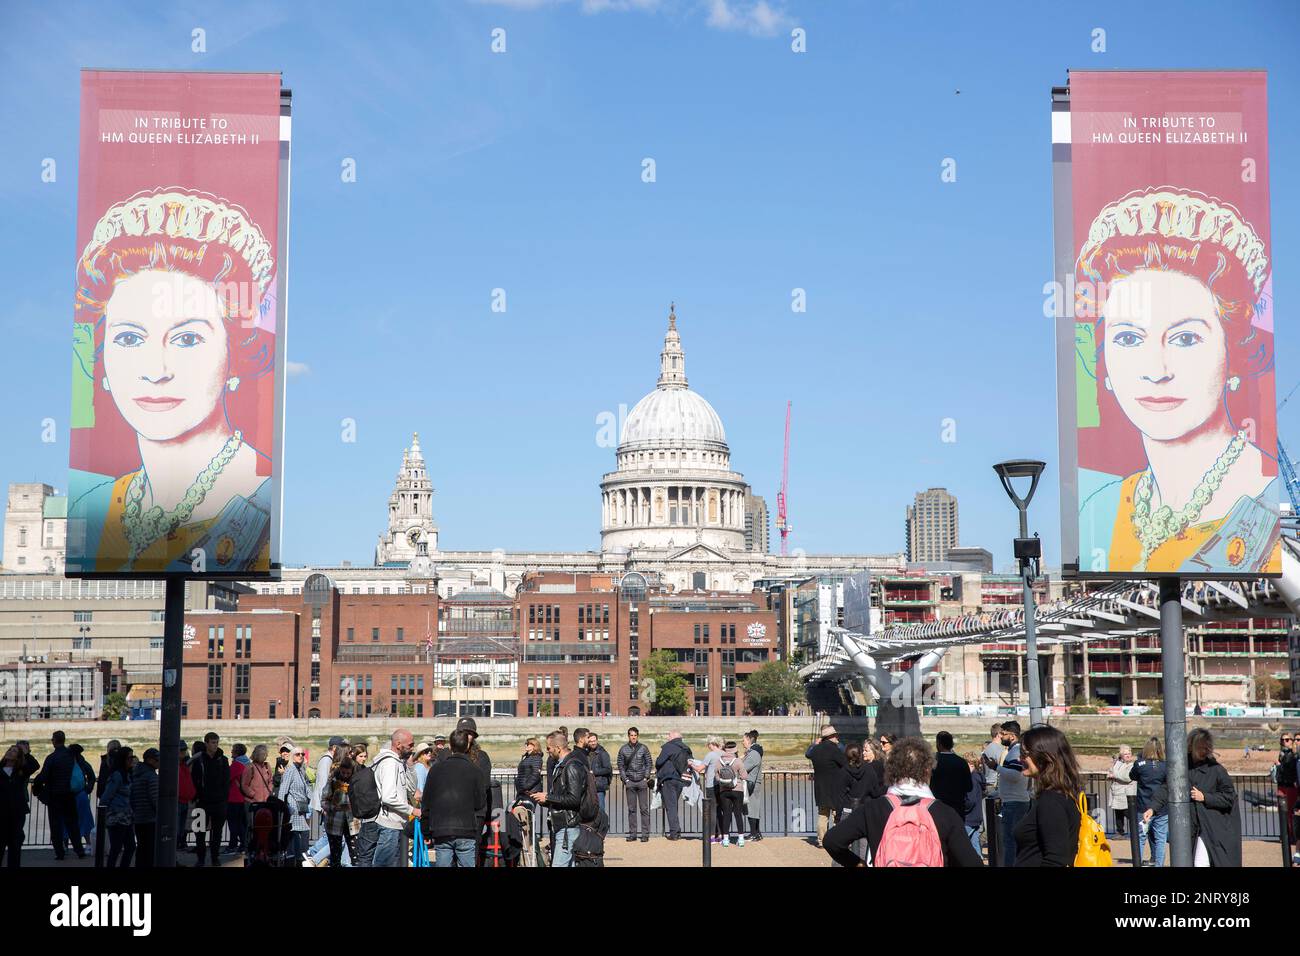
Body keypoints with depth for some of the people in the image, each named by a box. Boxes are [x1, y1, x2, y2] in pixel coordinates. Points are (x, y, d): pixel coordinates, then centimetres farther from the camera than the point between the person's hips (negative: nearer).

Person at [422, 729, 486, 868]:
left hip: (440, 833, 2)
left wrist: (426, 833, 13)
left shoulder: (436, 769, 5)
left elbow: (425, 804, 7)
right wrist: (477, 833, 11)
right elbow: (481, 805, 0)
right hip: (467, 833, -2)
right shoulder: (474, 770, -1)